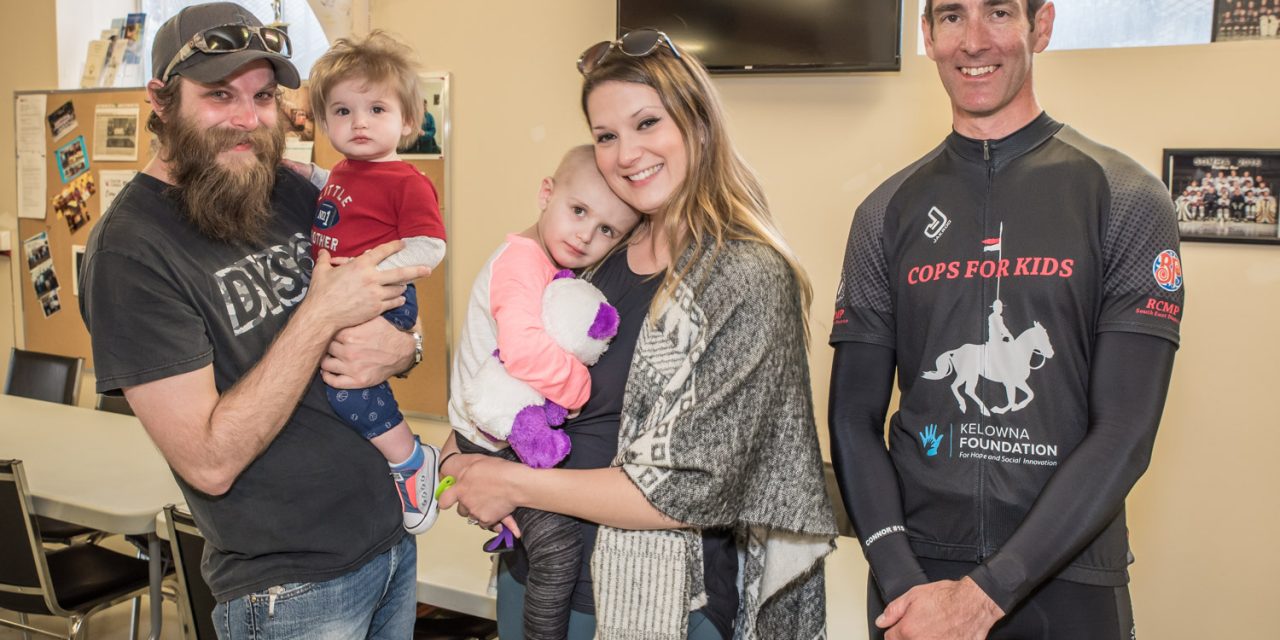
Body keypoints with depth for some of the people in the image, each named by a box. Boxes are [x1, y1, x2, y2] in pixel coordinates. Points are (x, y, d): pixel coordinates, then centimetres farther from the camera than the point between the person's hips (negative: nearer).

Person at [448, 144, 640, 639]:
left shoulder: (557, 264, 7)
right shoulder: (521, 261, -24)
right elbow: (524, 352, -38)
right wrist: (582, 385, -25)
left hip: (521, 425, 10)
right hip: (495, 436, -10)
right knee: (558, 546, -15)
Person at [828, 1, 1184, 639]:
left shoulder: (1126, 201, -5)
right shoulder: (888, 211, 3)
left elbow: (1125, 433, -10)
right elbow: (854, 417, 0)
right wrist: (901, 580, -13)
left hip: (1069, 582, -1)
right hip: (912, 573, 2)